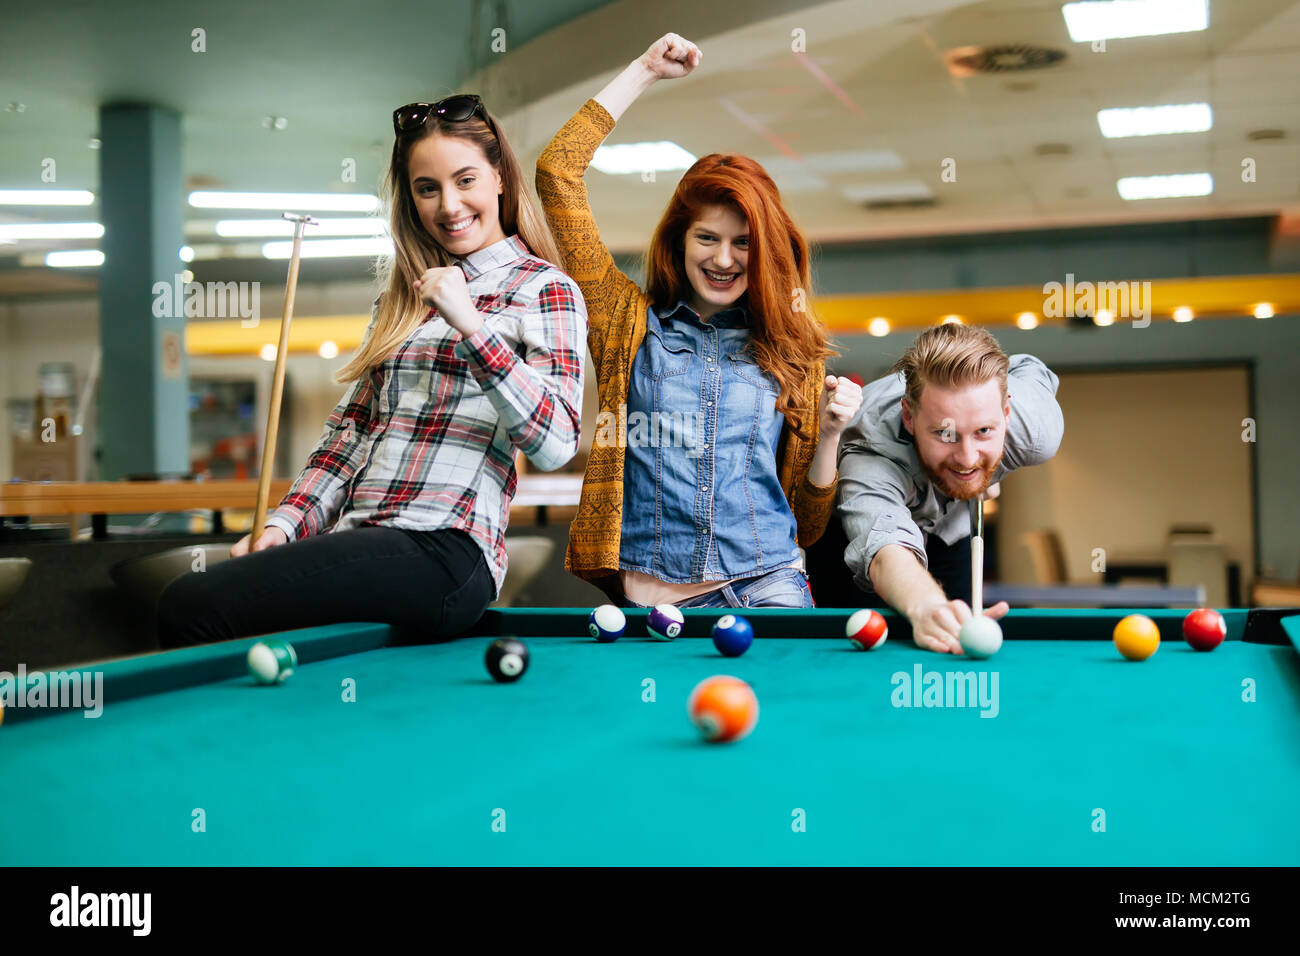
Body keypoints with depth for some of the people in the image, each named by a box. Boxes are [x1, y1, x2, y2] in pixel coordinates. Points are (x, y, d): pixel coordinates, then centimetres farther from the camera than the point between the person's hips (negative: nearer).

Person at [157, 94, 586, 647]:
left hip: (445, 552, -7)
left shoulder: (545, 290, 3)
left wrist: (470, 324, -17)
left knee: (191, 607, -24)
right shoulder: (403, 294, 23)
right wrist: (285, 524, 6)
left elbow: (556, 445, -10)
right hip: (356, 540, 7)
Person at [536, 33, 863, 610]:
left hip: (768, 586, 1)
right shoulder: (630, 321, 11)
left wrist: (829, 435, -2)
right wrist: (643, 71, 12)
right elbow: (557, 173, 7)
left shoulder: (793, 354, 13)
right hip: (649, 596, 0)